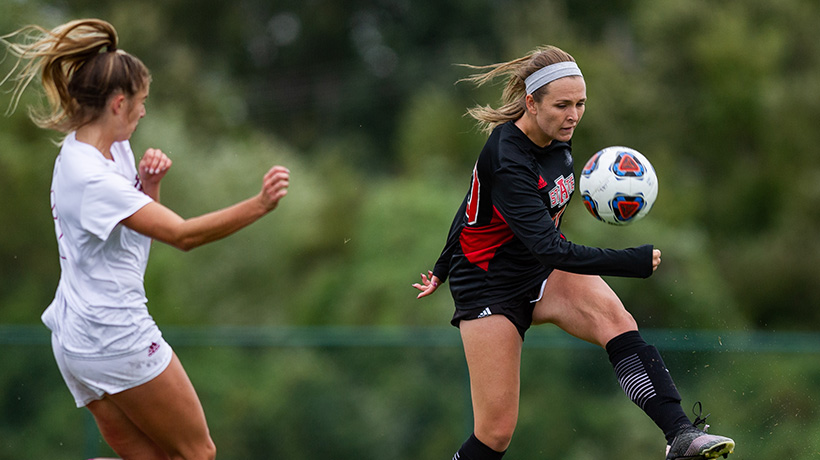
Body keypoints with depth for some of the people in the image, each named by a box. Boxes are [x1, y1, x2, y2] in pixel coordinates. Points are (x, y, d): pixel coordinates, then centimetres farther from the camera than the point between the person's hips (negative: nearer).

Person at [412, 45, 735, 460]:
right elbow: (548, 249, -34)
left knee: (613, 317, -26)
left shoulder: (556, 141, -2)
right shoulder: (508, 163, -28)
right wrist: (636, 261, -34)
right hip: (488, 286, -6)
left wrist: (443, 268, 24)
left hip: (546, 273, 6)